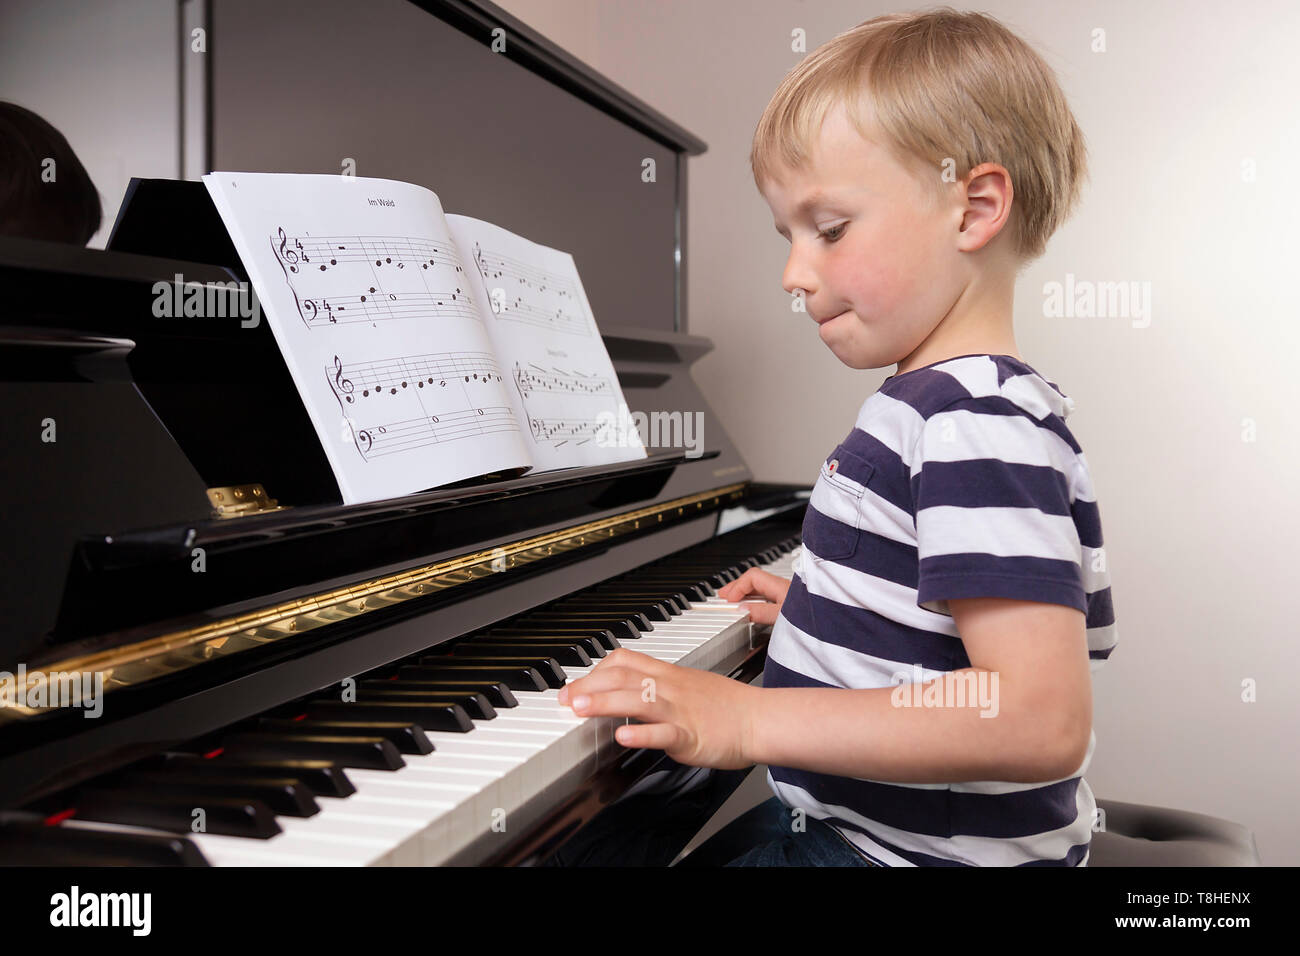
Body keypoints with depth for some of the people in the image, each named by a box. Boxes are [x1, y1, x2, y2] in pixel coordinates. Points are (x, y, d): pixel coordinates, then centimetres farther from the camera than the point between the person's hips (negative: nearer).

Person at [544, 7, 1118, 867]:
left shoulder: (979, 424, -23)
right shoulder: (953, 406, 10)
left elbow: (1042, 718, -33)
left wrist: (748, 718, -32)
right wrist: (823, 616, 16)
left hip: (915, 850, -10)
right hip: (844, 814, 10)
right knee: (603, 842, 20)